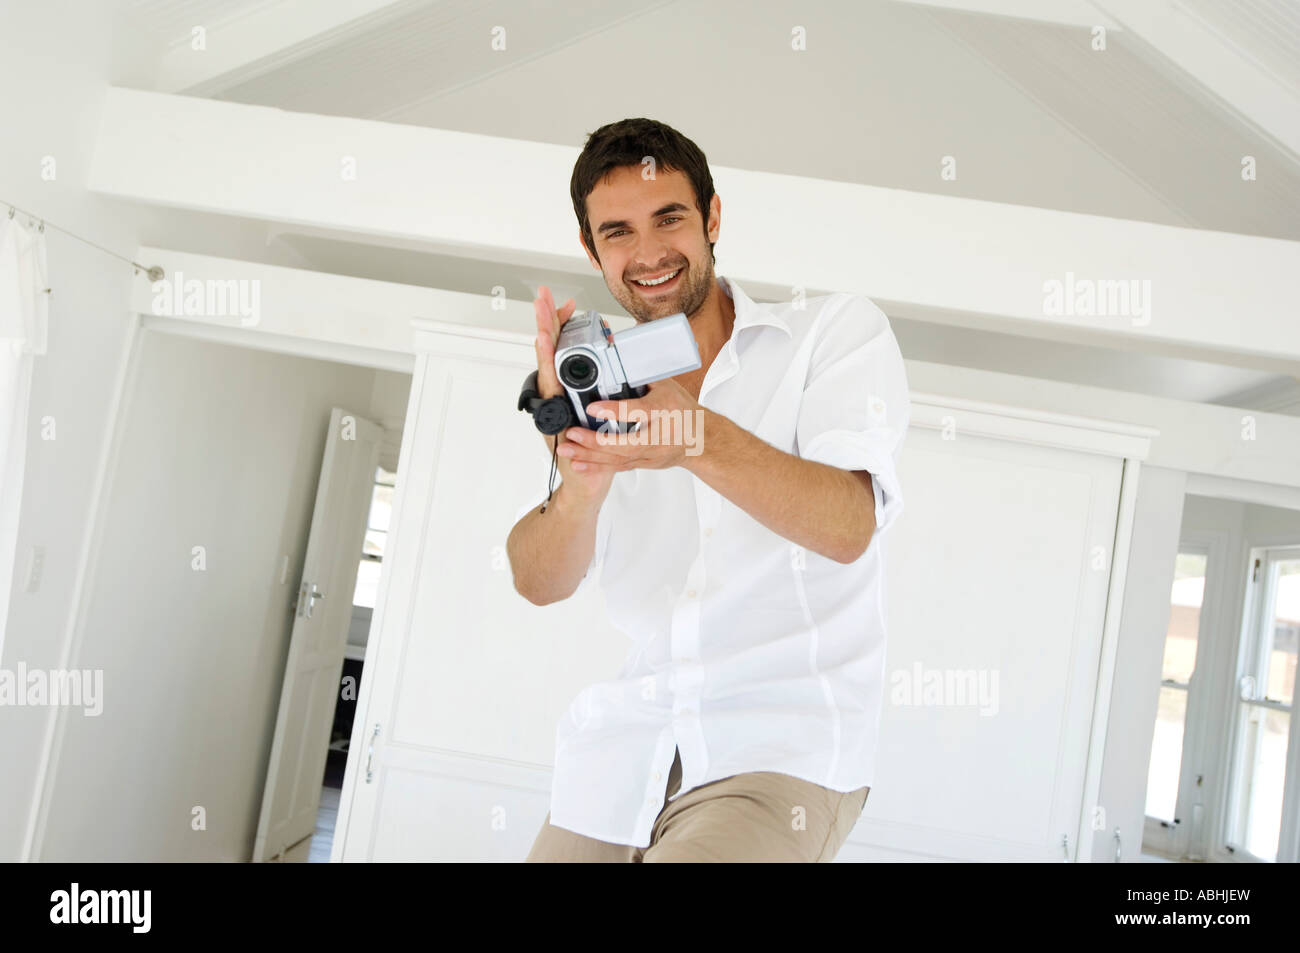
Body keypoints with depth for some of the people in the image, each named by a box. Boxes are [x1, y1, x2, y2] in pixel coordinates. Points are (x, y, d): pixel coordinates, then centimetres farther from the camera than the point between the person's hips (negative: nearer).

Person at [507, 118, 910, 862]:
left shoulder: (839, 330, 2)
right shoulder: (603, 384, 12)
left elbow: (848, 527, -15)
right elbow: (541, 583, -2)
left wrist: (700, 440, -32)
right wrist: (582, 479, -24)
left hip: (788, 742, -4)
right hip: (628, 743, 5)